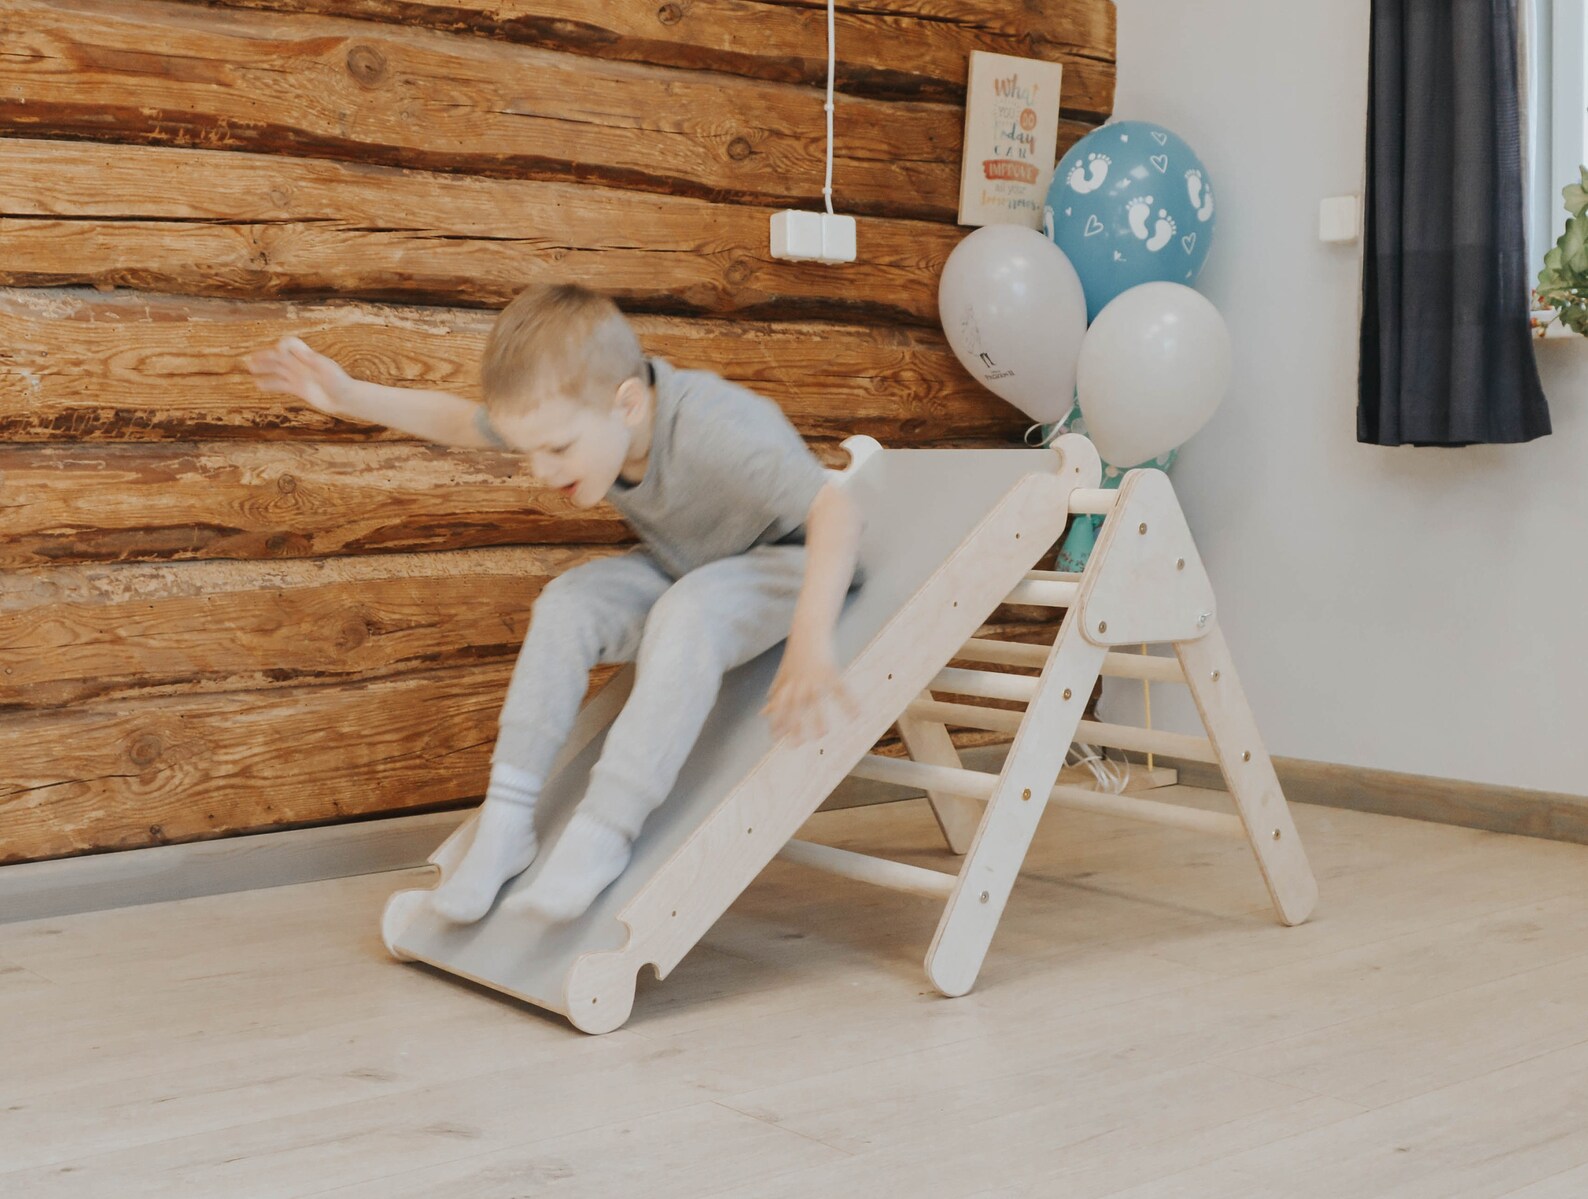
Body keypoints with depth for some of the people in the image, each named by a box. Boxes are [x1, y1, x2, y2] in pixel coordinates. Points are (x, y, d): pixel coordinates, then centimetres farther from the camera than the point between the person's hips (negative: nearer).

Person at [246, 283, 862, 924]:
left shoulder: (710, 429, -39)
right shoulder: (566, 408, -16)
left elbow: (835, 508, -47)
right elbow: (458, 420, 3)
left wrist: (810, 642, -60)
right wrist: (352, 397, -6)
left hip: (787, 561, -7)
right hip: (680, 567, 7)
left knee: (688, 612, -36)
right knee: (569, 601, -17)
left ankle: (603, 831, -32)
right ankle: (506, 823, -13)